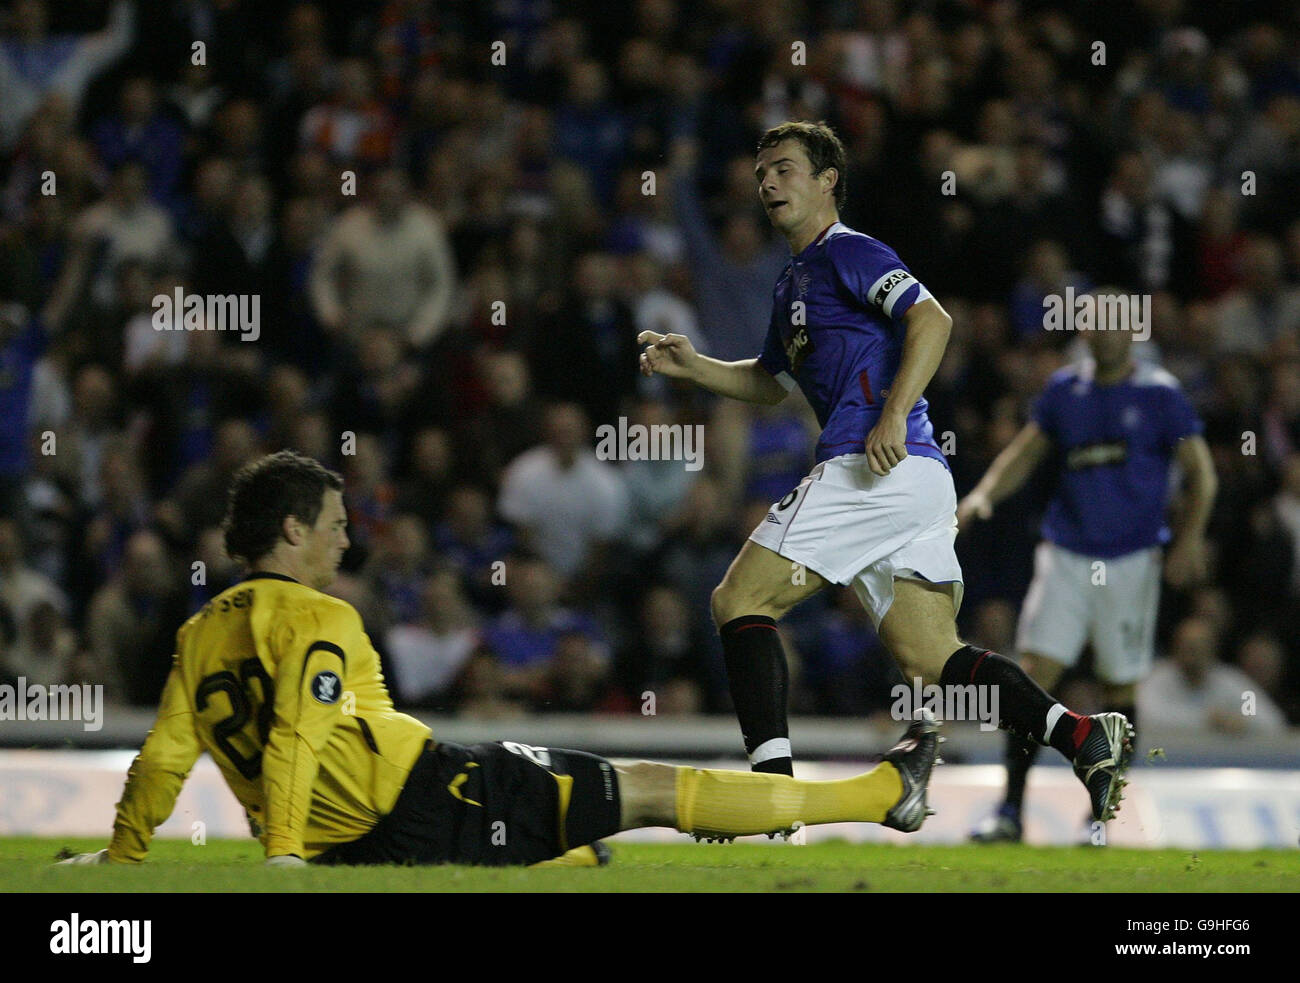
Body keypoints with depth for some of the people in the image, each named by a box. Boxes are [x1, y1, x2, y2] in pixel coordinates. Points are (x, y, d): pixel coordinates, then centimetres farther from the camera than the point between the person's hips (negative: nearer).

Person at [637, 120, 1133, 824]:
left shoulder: (847, 253, -1)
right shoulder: (794, 281, 28)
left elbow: (933, 320, -15)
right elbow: (770, 382, 41)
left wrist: (893, 416, -24)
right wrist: (692, 366, 26)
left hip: (880, 469, -10)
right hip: (923, 485, 10)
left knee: (740, 601, -6)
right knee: (929, 657, 2)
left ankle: (772, 783, -16)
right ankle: (1081, 736, -14)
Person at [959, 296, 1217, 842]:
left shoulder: (1160, 394, -2)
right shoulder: (1065, 388, 8)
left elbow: (1201, 474, 0)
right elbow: (1024, 453, 16)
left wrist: (1188, 540, -13)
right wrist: (983, 495, -1)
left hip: (1131, 560, -2)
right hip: (1065, 552, 2)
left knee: (1122, 687, 4)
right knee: (1034, 673, -9)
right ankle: (1010, 811, -7)